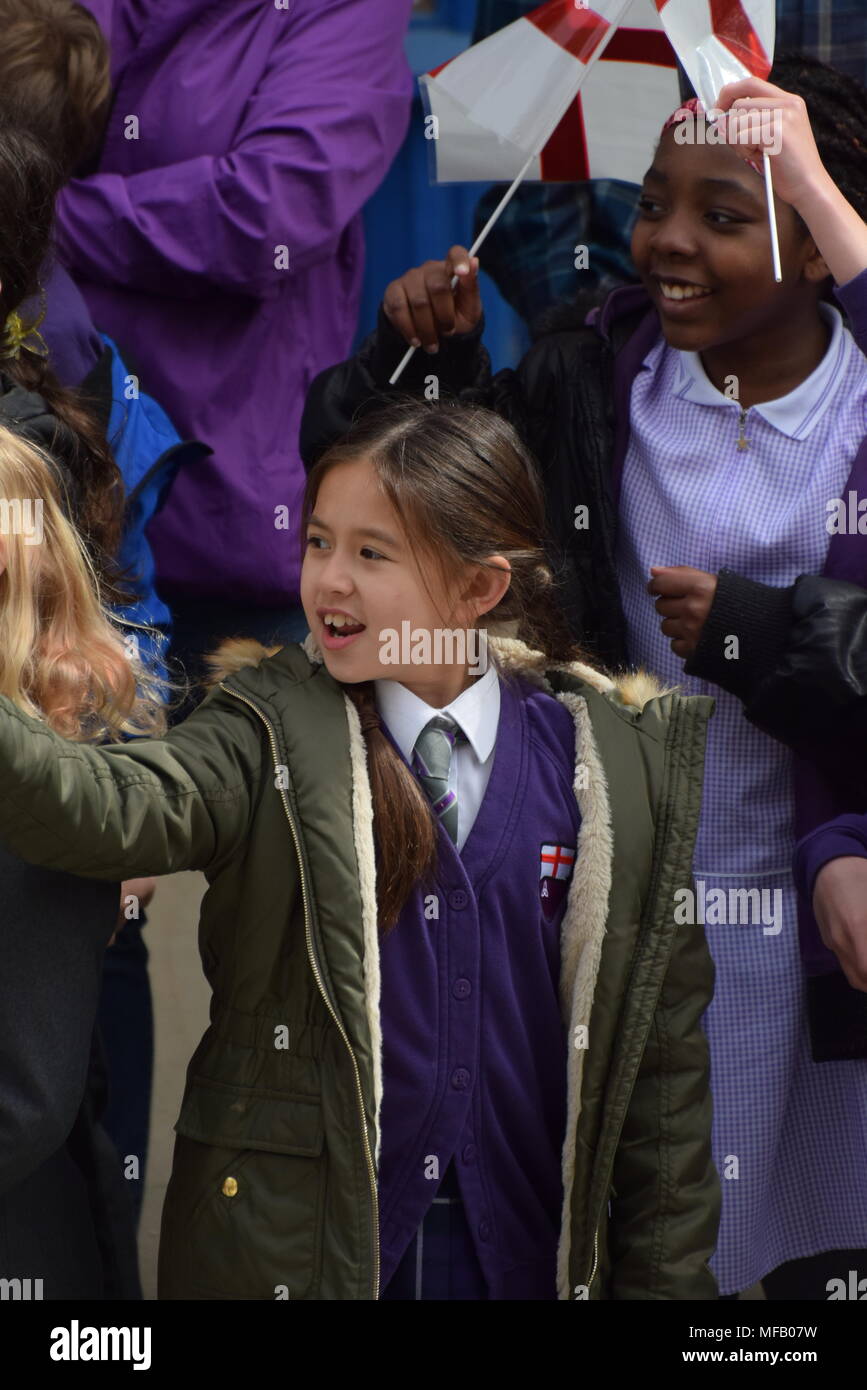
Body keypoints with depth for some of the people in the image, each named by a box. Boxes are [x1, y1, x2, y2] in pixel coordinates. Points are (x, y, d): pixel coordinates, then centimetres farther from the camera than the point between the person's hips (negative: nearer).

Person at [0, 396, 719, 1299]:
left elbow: (663, 1054, 3)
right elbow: (123, 809, -26)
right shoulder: (269, 739, -4)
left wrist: (667, 1279, 2)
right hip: (294, 1250, -1)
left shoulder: (617, 760, 0)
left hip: (523, 1254, 1)